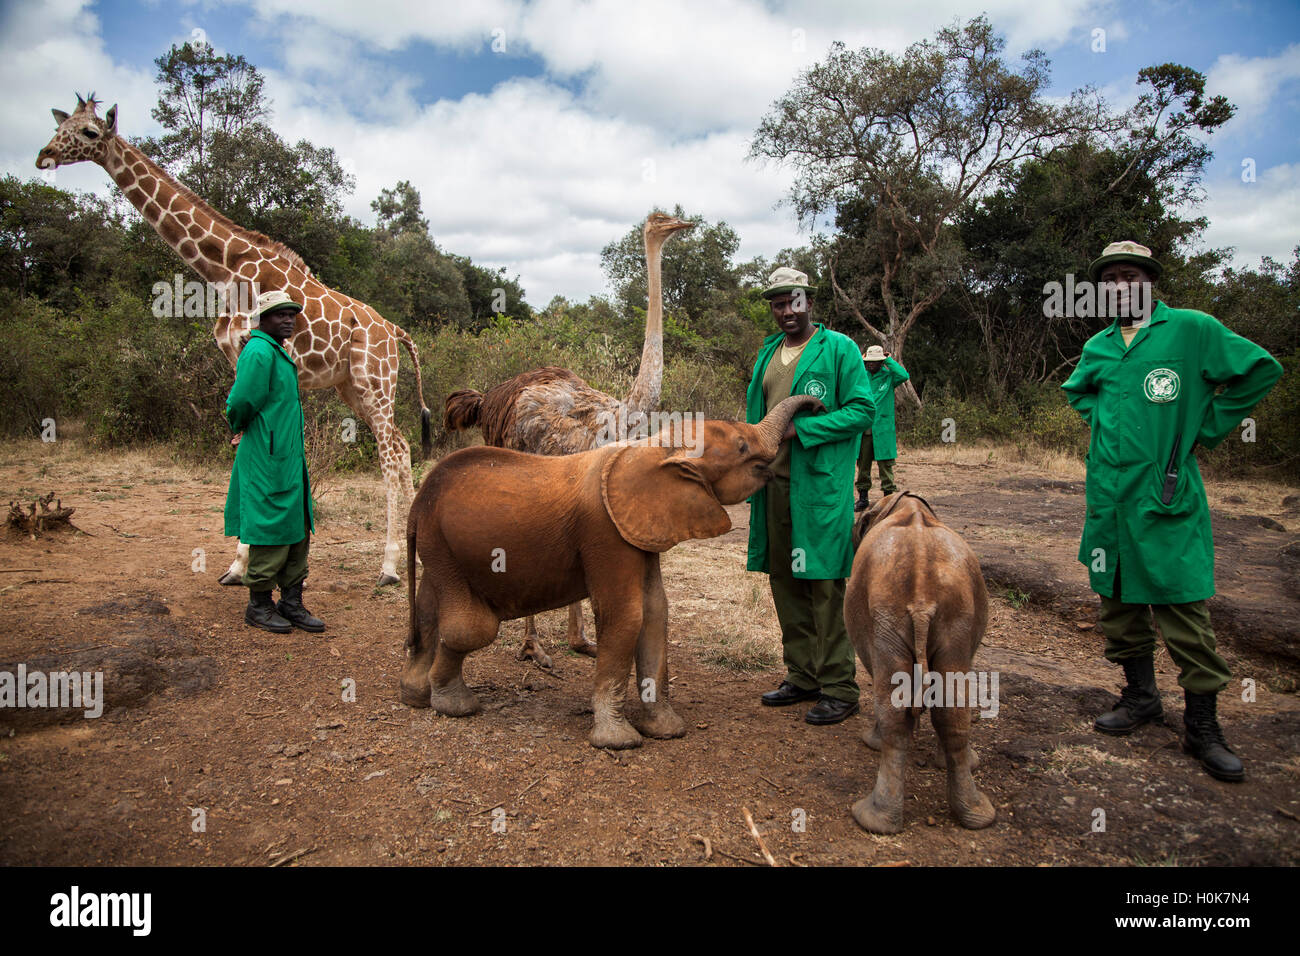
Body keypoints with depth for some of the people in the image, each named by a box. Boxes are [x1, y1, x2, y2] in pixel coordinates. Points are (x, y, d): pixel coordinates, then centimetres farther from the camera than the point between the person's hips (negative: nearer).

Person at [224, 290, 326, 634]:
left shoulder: (278, 353, 19)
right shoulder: (259, 352, -13)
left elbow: (238, 405, 27)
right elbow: (241, 402, -20)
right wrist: (243, 431, -3)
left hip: (289, 460, 10)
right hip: (267, 462, -10)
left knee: (298, 532, 11)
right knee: (271, 532, -3)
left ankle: (291, 603, 19)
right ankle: (258, 606, 10)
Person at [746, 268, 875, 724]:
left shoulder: (839, 348, -3)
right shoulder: (767, 352, 17)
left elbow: (862, 410, -10)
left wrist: (800, 428, -17)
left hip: (821, 485, -7)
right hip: (774, 482, 7)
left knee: (825, 583, -5)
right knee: (784, 581, 12)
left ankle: (839, 688, 7)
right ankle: (803, 676, 27)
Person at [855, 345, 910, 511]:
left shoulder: (888, 376, 3)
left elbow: (904, 375, -16)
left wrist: (889, 360, -6)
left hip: (883, 427, -2)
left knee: (885, 463, -2)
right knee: (863, 463, 7)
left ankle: (888, 495, 5)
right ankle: (862, 497, 16)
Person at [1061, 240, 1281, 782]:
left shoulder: (1192, 329, -2)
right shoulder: (1098, 347, 12)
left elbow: (1261, 370, 2)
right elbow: (1076, 391, 31)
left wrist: (1208, 427, 0)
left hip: (1168, 495, -5)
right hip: (1108, 494, 5)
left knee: (1183, 606, -5)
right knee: (1119, 600, 12)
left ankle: (1202, 725, 7)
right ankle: (1140, 696, 29)